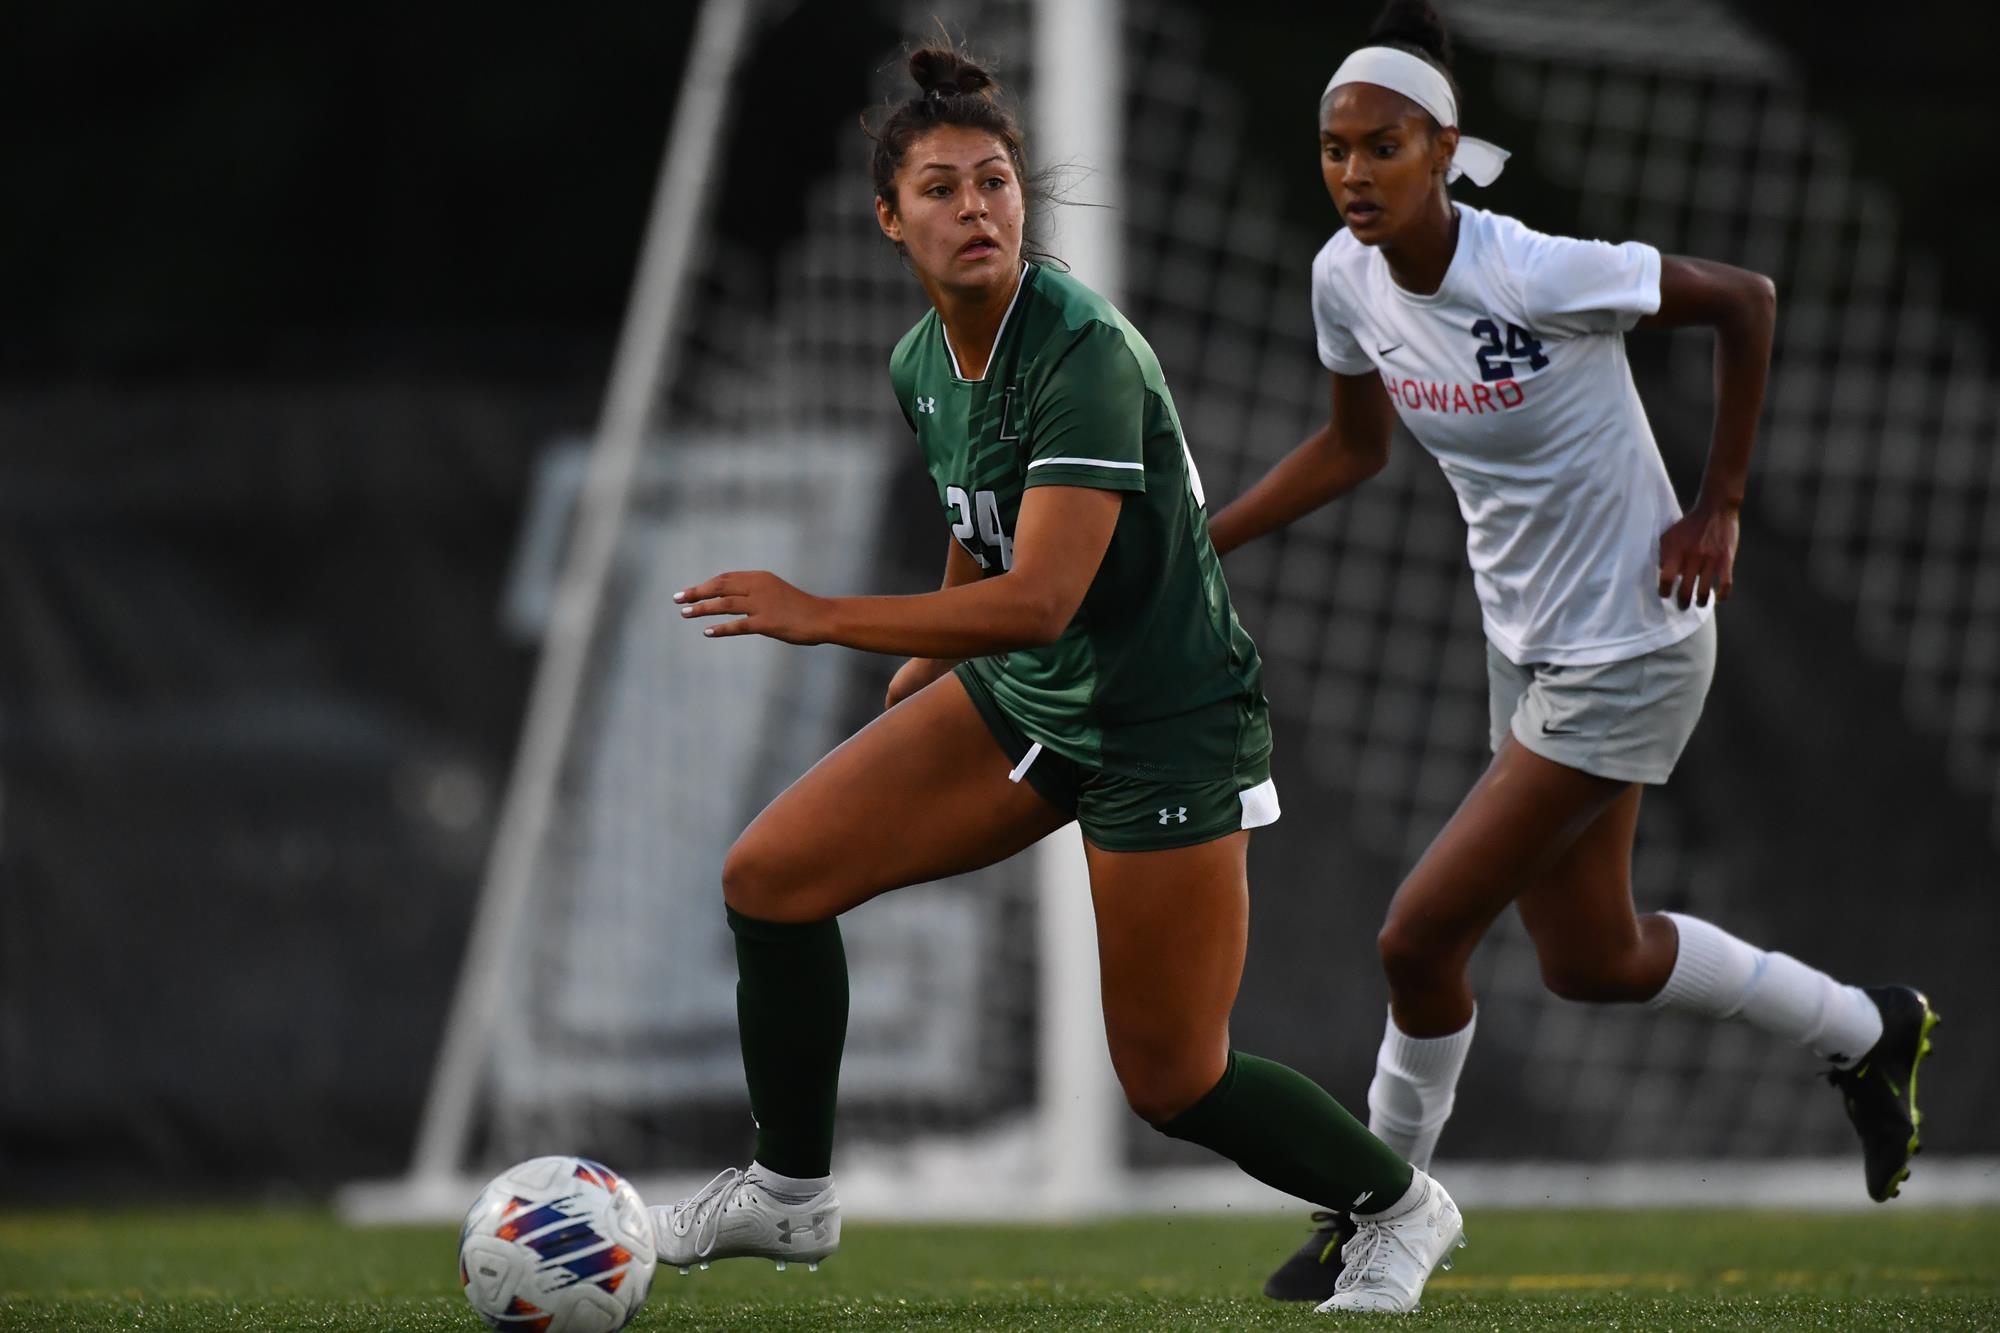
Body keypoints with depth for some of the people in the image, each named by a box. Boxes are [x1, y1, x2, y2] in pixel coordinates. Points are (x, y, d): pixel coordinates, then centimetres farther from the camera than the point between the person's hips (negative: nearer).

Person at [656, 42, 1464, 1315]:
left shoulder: (1086, 352, -26)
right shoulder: (922, 363, 0)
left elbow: (1036, 599, -33)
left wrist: (823, 618, -30)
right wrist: (917, 676, 31)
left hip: (1166, 725, -8)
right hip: (1020, 699, 8)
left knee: (1175, 1083, 0)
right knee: (771, 877, -3)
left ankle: (1401, 1209, 26)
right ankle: (791, 1194, 14)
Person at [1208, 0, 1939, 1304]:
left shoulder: (1535, 274, -28)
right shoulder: (1347, 278, -6)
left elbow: (1745, 298, -16)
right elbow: (1355, 447, 12)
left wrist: (1719, 509, -13)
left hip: (1628, 649, -8)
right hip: (1528, 644, 8)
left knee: (1419, 937, -8)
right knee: (1590, 960, 18)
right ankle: (1869, 1029, 41)